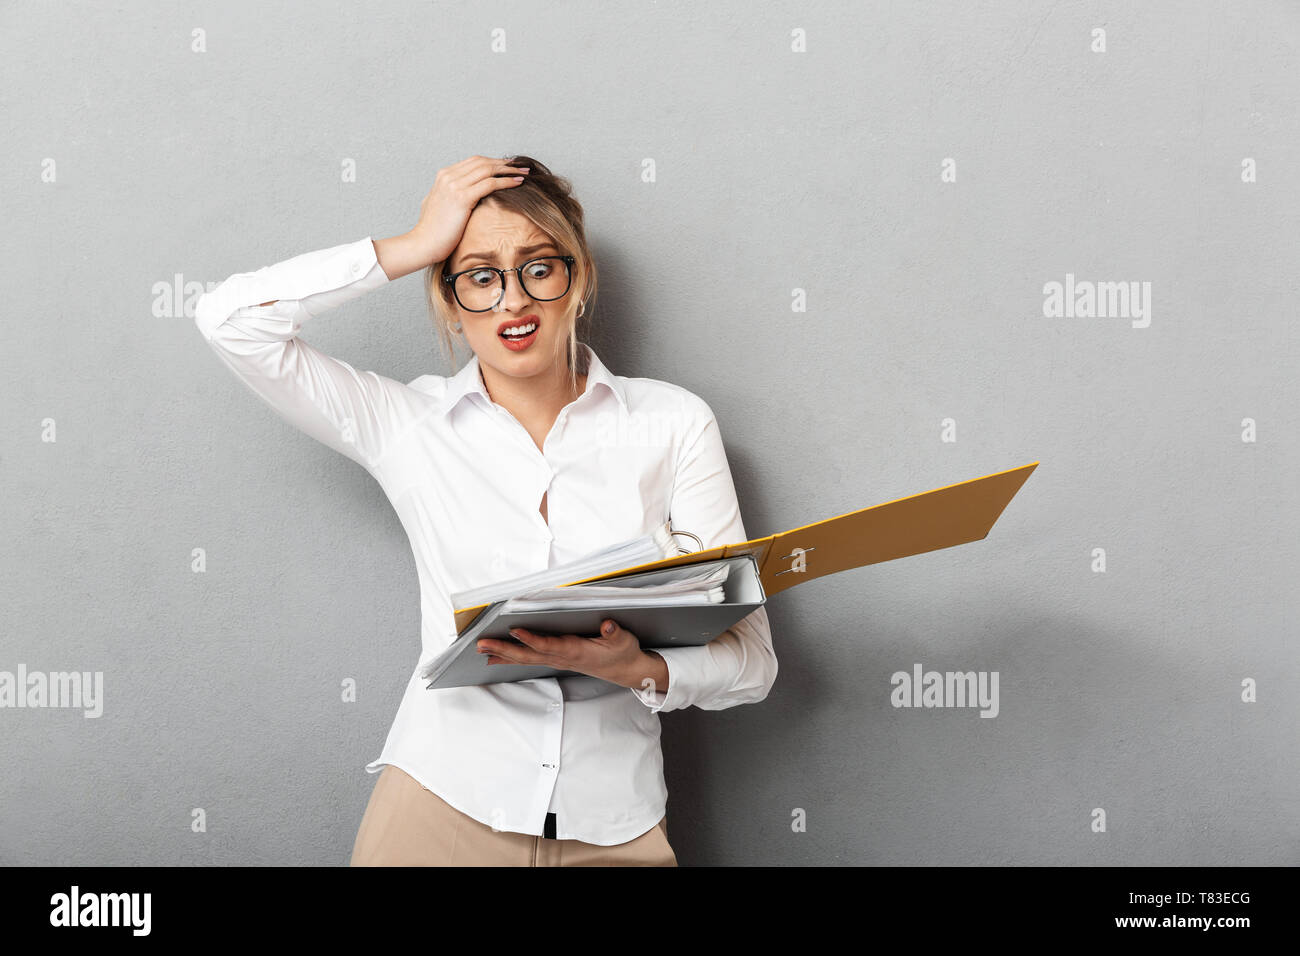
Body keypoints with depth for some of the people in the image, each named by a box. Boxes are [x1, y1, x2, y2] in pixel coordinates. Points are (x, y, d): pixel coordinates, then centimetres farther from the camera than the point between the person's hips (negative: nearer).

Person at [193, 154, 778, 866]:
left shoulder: (673, 424, 1)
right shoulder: (406, 425, 3)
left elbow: (750, 661, -1)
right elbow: (230, 320, -7)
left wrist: (640, 669, -22)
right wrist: (415, 246, -6)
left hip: (614, 832, 1)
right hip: (442, 810, 0)